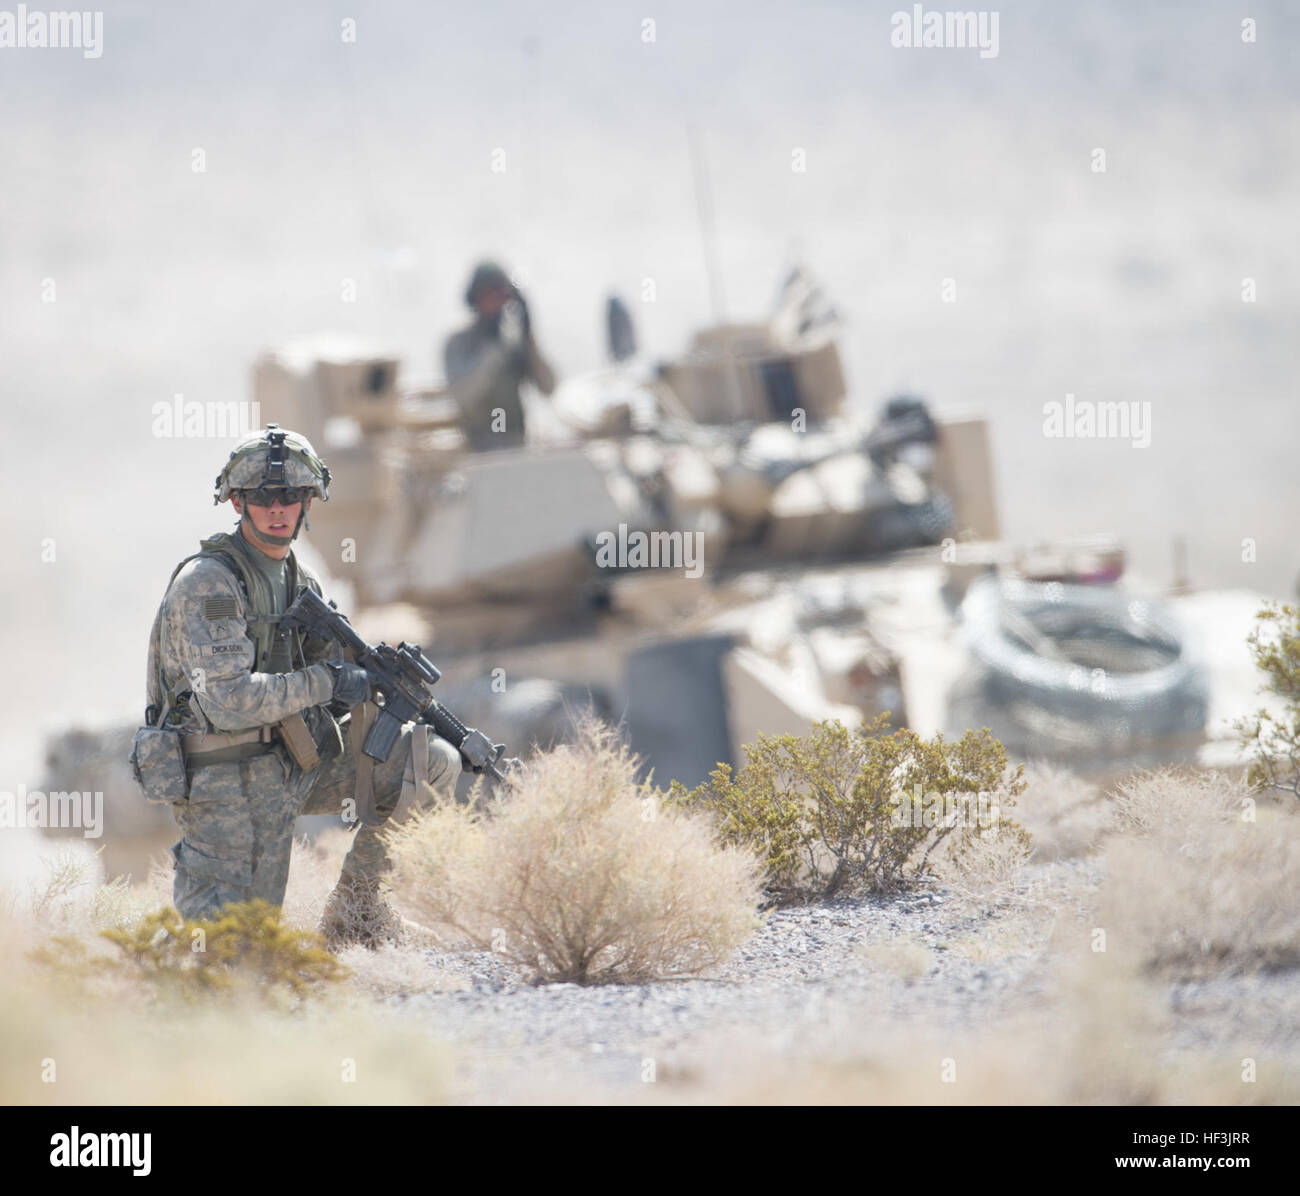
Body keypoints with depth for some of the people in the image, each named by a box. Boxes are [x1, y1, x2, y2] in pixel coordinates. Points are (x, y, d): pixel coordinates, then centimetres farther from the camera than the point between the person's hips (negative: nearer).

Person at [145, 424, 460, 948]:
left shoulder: (300, 580, 10)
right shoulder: (207, 583, -17)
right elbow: (229, 700, -26)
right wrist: (326, 683, -21)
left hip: (300, 763, 8)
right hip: (232, 782, -8)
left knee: (434, 762, 0)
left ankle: (358, 896, 11)